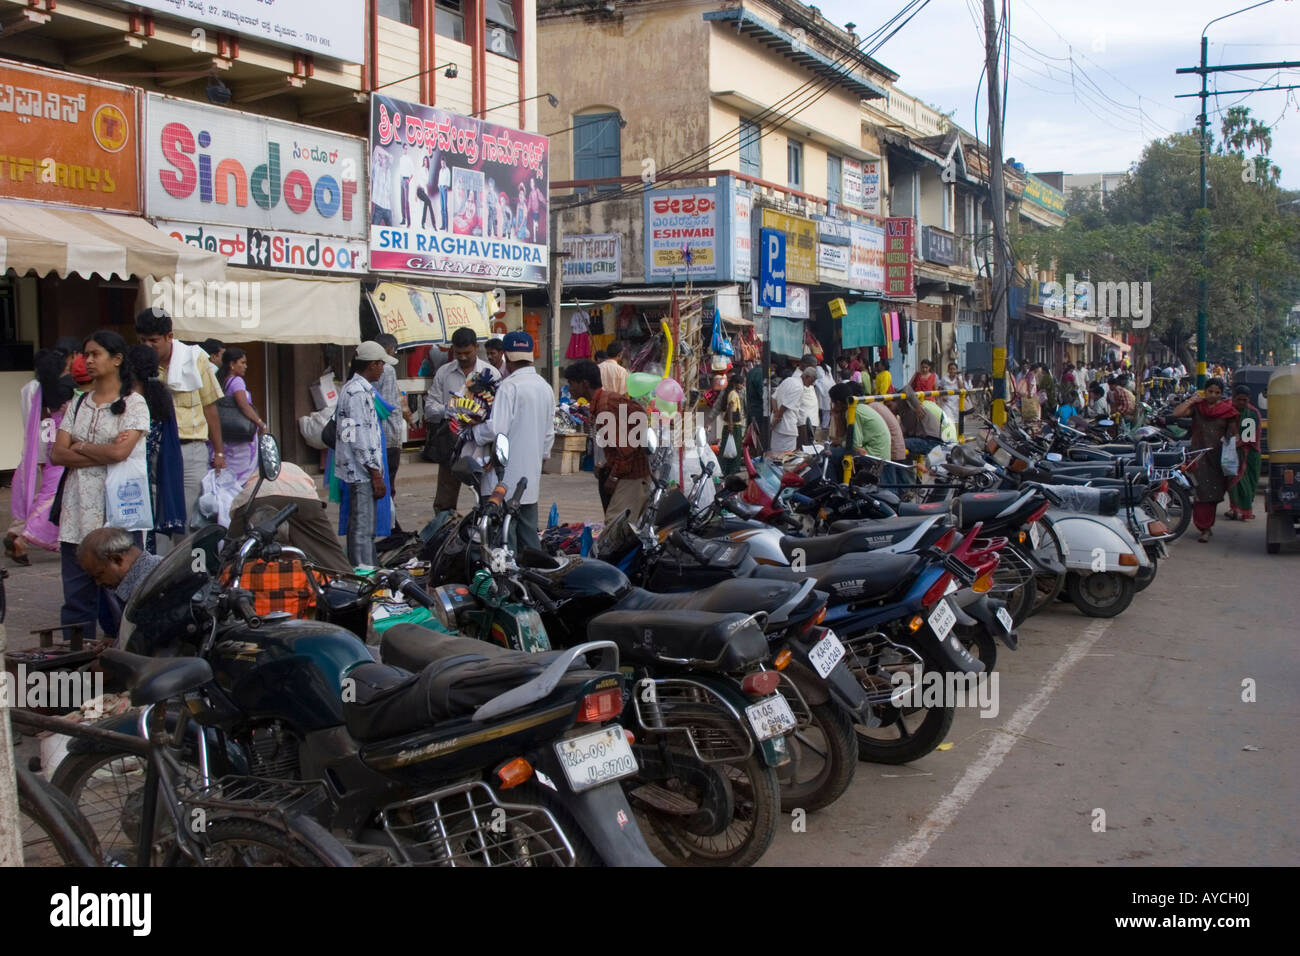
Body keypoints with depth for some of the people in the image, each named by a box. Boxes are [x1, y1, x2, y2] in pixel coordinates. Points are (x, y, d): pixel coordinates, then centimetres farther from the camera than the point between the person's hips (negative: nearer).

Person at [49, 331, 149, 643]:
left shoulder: (134, 403, 0)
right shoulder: (79, 403, 16)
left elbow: (120, 452, -14)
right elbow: (57, 454, 5)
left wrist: (80, 447, 0)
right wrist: (102, 453, -6)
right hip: (78, 511, 5)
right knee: (76, 591, 5)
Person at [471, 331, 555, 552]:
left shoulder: (510, 386, -15)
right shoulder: (545, 387, 10)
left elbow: (496, 429, -21)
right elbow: (549, 432, 17)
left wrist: (472, 430, -6)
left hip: (507, 475, -8)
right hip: (532, 476, 8)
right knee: (529, 530, 14)